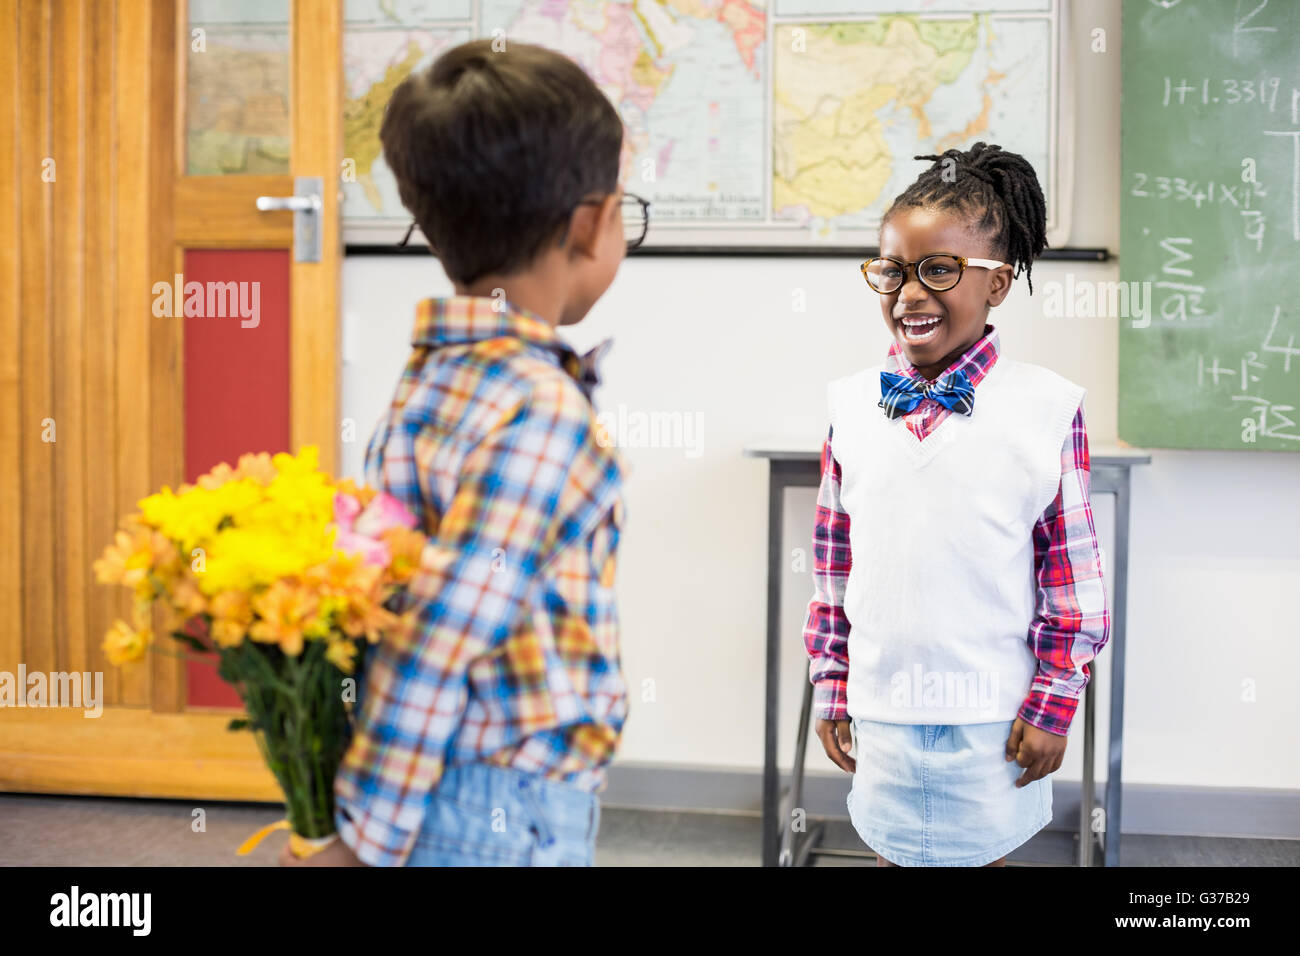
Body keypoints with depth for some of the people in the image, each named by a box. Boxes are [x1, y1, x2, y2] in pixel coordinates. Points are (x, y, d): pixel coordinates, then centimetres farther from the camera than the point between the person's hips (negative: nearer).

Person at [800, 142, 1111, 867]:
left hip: (993, 719, -2)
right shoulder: (852, 406, 2)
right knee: (895, 851, 15)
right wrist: (830, 687, 8)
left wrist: (1053, 704, -5)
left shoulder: (1046, 409, -7)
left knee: (980, 854, 11)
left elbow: (1072, 572, -4)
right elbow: (833, 563, 8)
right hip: (879, 712, 3)